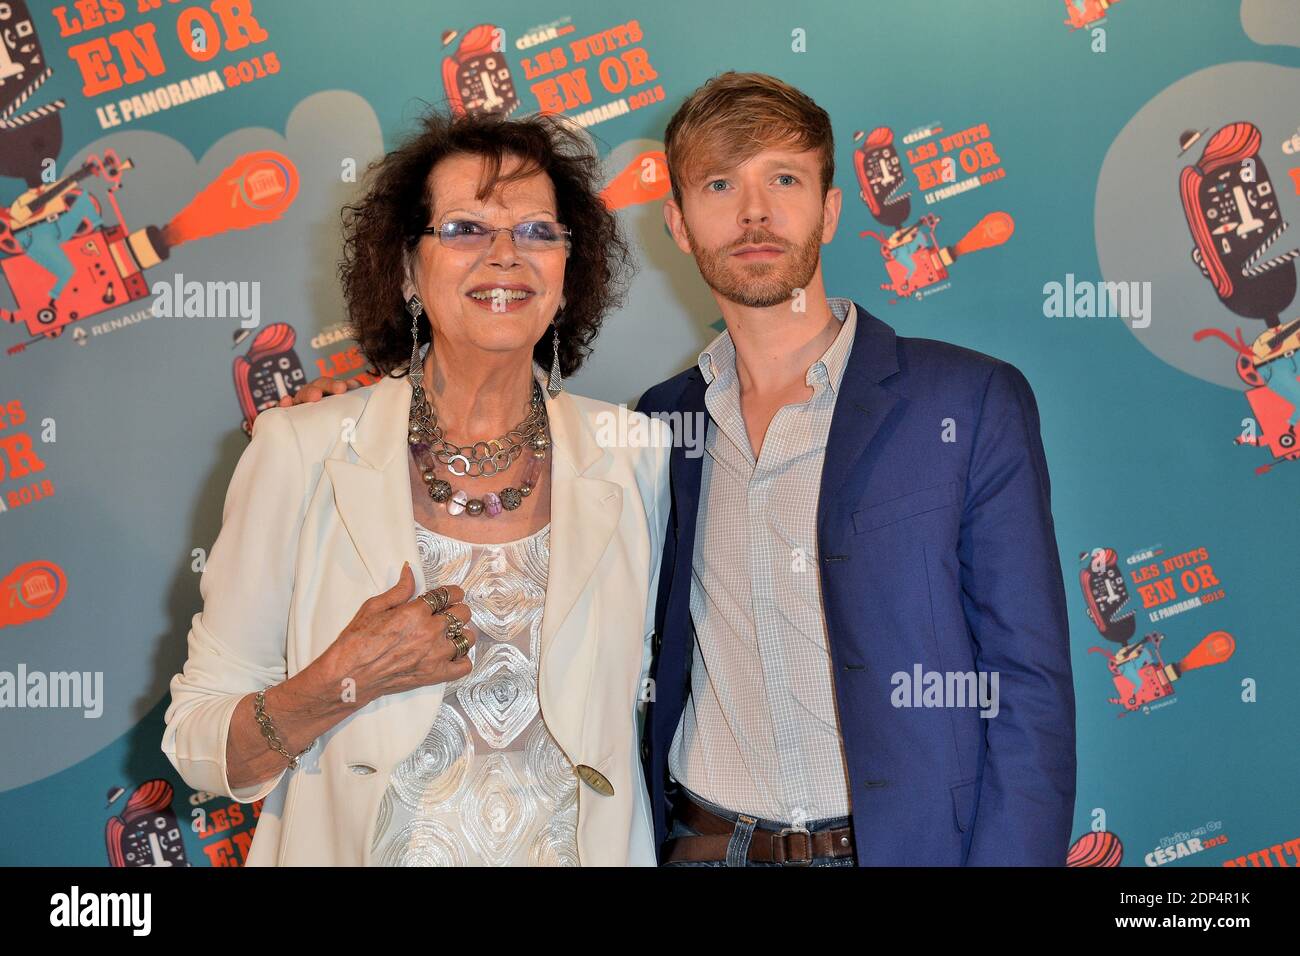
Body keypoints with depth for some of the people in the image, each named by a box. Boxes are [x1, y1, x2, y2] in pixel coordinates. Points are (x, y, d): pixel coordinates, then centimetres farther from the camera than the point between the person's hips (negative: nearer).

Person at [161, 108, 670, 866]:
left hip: (581, 847, 2)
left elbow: (630, 693, 6)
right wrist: (343, 681, -23)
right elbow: (198, 744, -9)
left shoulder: (637, 459, -7)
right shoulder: (300, 452, -12)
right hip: (355, 847, -1)